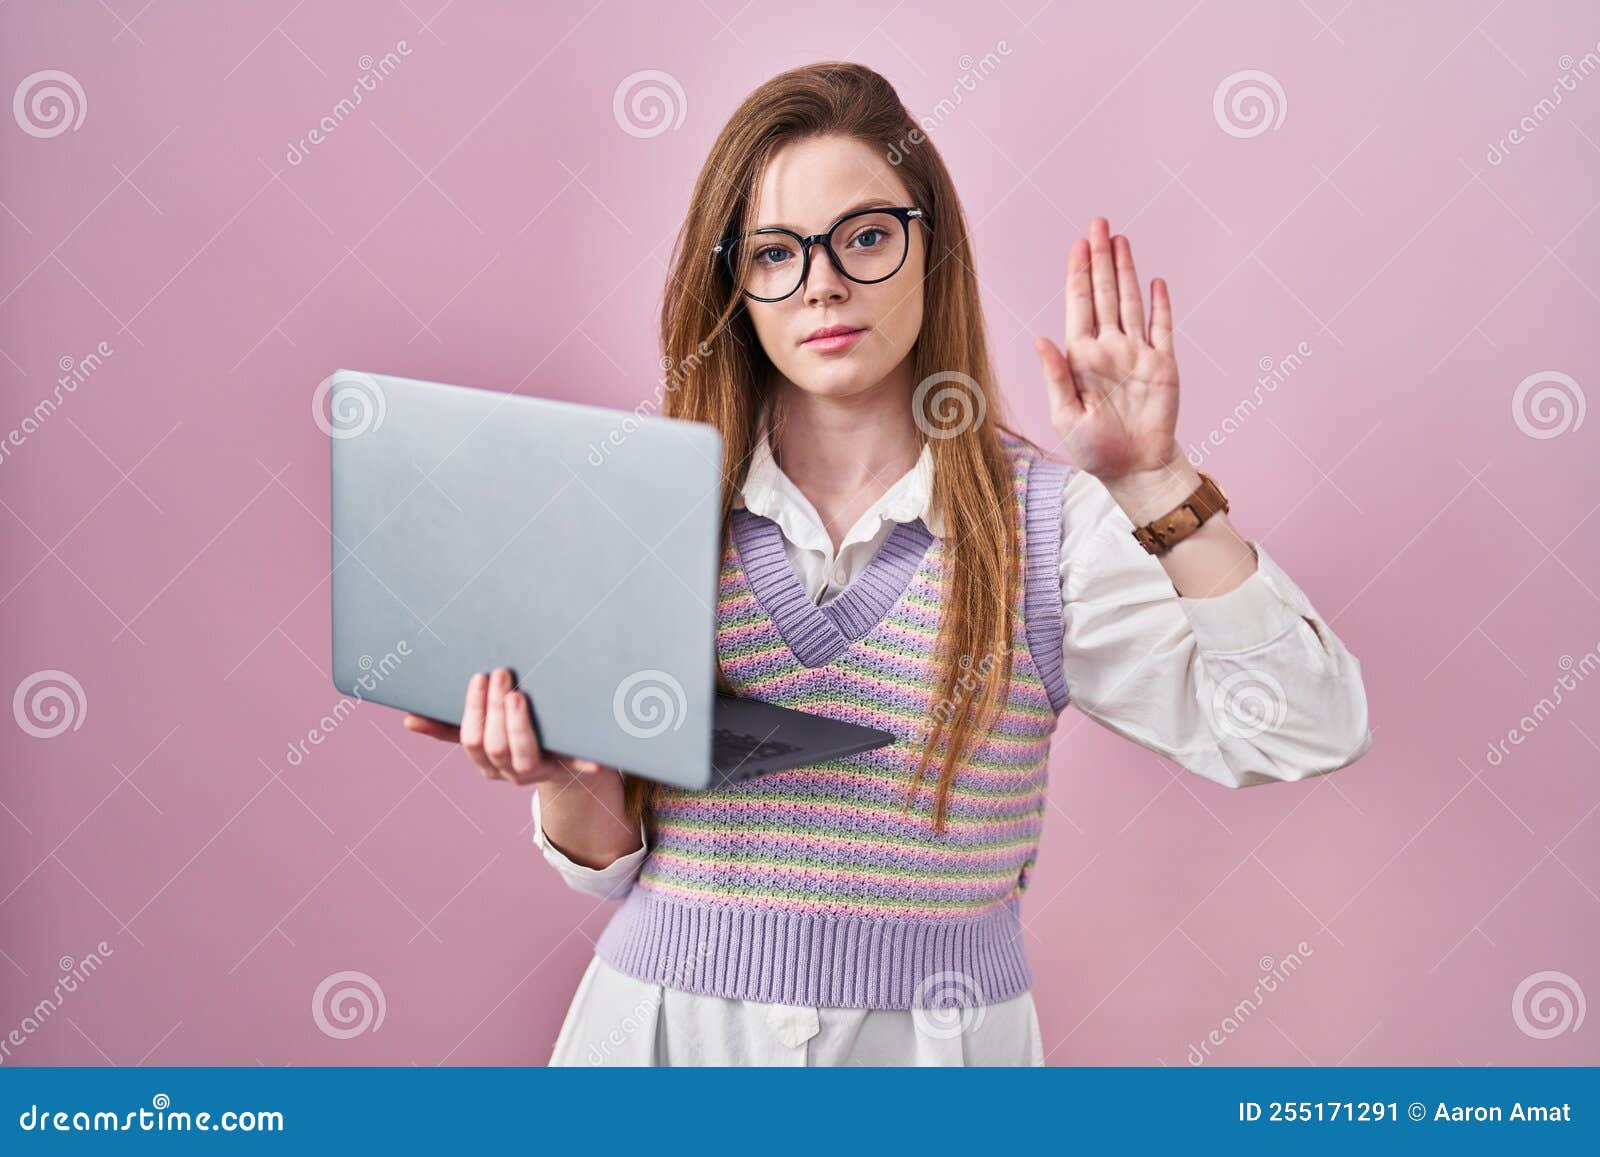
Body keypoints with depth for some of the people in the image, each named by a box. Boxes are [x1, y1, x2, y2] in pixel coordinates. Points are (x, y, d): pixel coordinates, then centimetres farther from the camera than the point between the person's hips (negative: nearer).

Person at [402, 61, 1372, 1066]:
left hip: (933, 1033, 0)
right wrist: (560, 772, -17)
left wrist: (1154, 486, -19)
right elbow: (610, 861, 4)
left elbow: (1310, 733, -13)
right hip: (666, 1019, 1)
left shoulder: (1046, 517, -6)